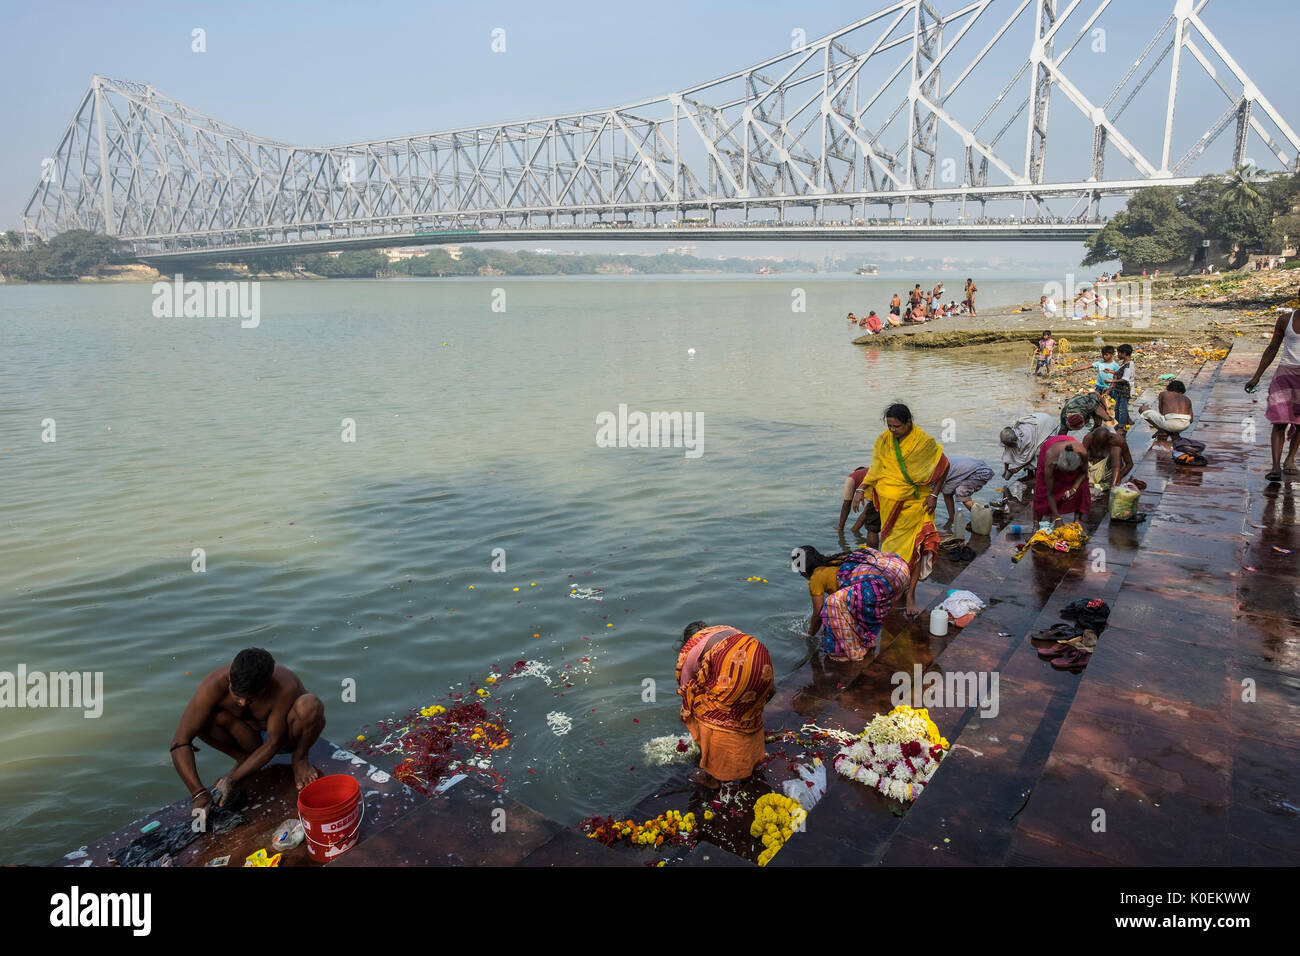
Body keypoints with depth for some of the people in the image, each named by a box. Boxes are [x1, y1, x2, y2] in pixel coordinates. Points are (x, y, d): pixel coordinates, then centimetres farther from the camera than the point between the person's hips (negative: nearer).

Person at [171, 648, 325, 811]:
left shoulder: (285, 687, -36)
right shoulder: (214, 685, -30)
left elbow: (274, 742, -26)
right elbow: (180, 741, -30)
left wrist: (232, 780, -33)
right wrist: (199, 794, -37)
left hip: (284, 735, -2)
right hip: (253, 738, 2)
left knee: (311, 705, -35)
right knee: (201, 718, -26)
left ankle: (299, 759, -7)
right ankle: (244, 758, -2)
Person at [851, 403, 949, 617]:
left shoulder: (924, 442, -13)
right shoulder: (883, 440, -3)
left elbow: (944, 466, -1)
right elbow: (875, 468, 7)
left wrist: (934, 495, -5)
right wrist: (861, 489, -6)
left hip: (916, 502, -3)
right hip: (890, 502, 3)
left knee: (913, 546, -7)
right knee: (891, 545, 8)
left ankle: (911, 595, -1)